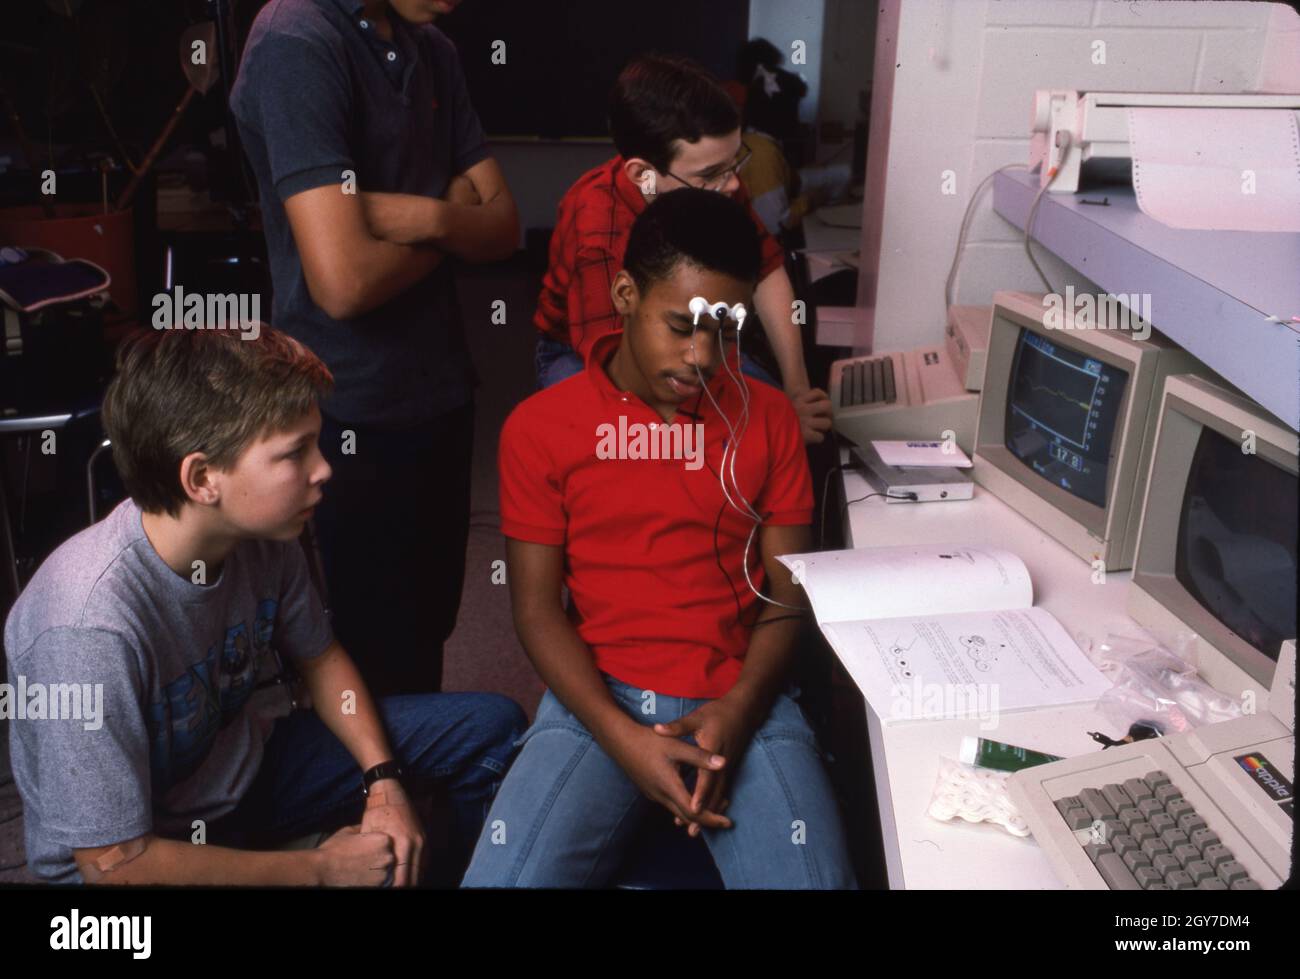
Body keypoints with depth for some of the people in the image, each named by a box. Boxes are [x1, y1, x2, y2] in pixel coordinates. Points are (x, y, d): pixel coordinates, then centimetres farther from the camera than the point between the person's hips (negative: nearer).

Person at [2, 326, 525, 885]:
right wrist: (321, 870, -20)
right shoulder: (92, 627, -35)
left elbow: (319, 656, 4)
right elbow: (116, 863, -27)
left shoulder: (260, 534, -16)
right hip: (145, 853, -6)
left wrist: (384, 779, -10)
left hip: (246, 764, 6)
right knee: (380, 869, -30)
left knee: (490, 726, 3)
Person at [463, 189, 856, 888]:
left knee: (812, 876, -22)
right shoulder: (539, 427, 0)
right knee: (503, 876, -22)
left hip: (741, 700, 1)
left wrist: (739, 709, -12)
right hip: (598, 699, -1)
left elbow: (789, 592, 5)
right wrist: (622, 737, -15)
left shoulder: (767, 418, 6)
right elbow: (537, 608, -2)